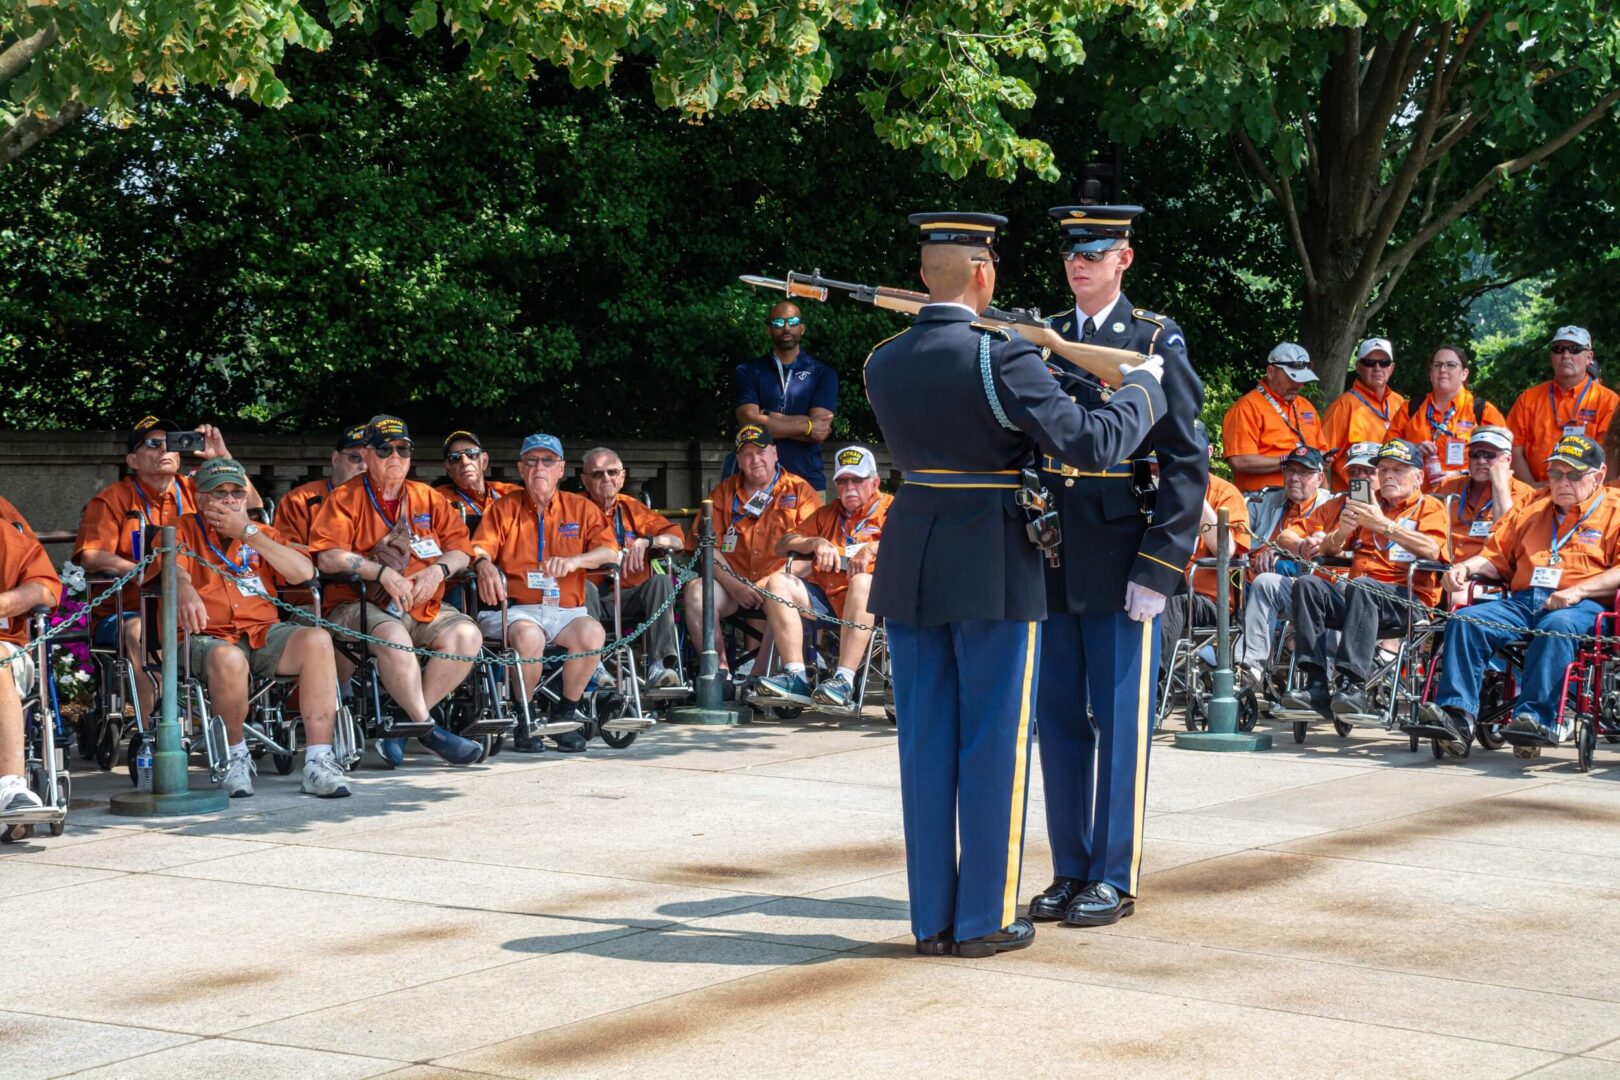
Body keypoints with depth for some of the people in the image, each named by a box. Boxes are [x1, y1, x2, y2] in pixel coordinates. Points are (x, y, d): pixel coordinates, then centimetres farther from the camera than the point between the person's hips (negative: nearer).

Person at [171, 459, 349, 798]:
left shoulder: (261, 535, 20)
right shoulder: (187, 531, 13)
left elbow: (305, 572, 2)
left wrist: (246, 532, -2)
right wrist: (185, 591, -36)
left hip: (263, 633, 3)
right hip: (210, 637, -3)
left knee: (317, 640, -27)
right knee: (228, 659, -39)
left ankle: (319, 762, -28)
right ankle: (236, 756, -13)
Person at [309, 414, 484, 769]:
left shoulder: (428, 499, 18)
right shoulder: (345, 498, 4)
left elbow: (461, 548, 14)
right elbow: (328, 557, -9)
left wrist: (438, 569, -8)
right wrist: (382, 573, -18)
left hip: (424, 608, 5)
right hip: (361, 606, -5)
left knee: (466, 635, -24)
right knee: (393, 637, -38)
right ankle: (428, 727, -25)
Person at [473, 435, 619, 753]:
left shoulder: (581, 508, 15)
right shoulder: (504, 508, 14)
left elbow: (610, 551, 2)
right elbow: (480, 548, -1)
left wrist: (573, 561, -17)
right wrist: (484, 566, -27)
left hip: (566, 609, 2)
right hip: (516, 609, -1)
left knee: (592, 633, -32)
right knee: (529, 637, -37)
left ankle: (566, 716, -12)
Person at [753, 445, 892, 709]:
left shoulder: (890, 509, 13)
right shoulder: (828, 514, 30)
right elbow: (783, 545, 21)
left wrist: (872, 548, -22)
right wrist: (816, 542, 1)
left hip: (868, 599, -5)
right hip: (824, 595, 5)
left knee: (862, 581, -38)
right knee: (778, 583, -19)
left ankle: (845, 680, -46)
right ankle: (796, 676, -31)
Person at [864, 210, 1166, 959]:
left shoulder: (882, 363, 3)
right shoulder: (1002, 357, -15)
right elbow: (1092, 446, -17)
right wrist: (1140, 386, 1)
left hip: (910, 563, 5)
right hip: (992, 567, -5)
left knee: (925, 742, 10)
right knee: (993, 743, 4)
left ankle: (931, 918, 15)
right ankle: (984, 919, 9)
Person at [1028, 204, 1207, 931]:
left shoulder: (1157, 341, -2)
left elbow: (1187, 462, -6)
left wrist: (1160, 566, -12)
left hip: (1120, 562, -5)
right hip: (1050, 559, 5)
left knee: (1121, 721, 0)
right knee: (1059, 718, 9)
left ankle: (1114, 877, 8)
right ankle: (1070, 871, 18)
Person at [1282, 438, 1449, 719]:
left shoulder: (1429, 506, 13)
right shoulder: (1367, 506, 29)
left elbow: (1432, 550, -9)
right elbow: (1328, 549, 21)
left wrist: (1384, 525, -17)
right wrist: (1341, 532, -3)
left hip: (1409, 600, -5)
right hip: (1356, 596, 5)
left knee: (1361, 587, -36)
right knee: (1307, 585, -22)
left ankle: (1353, 684, -44)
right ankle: (1317, 686, -33)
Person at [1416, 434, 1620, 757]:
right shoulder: (1530, 513, 31)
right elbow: (1497, 555, 30)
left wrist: (1578, 590, -20)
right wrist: (1467, 568, 7)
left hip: (1583, 607, -5)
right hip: (1523, 600, 5)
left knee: (1557, 626, -40)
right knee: (1464, 621, -21)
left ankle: (1536, 718, -48)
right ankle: (1456, 713, -33)